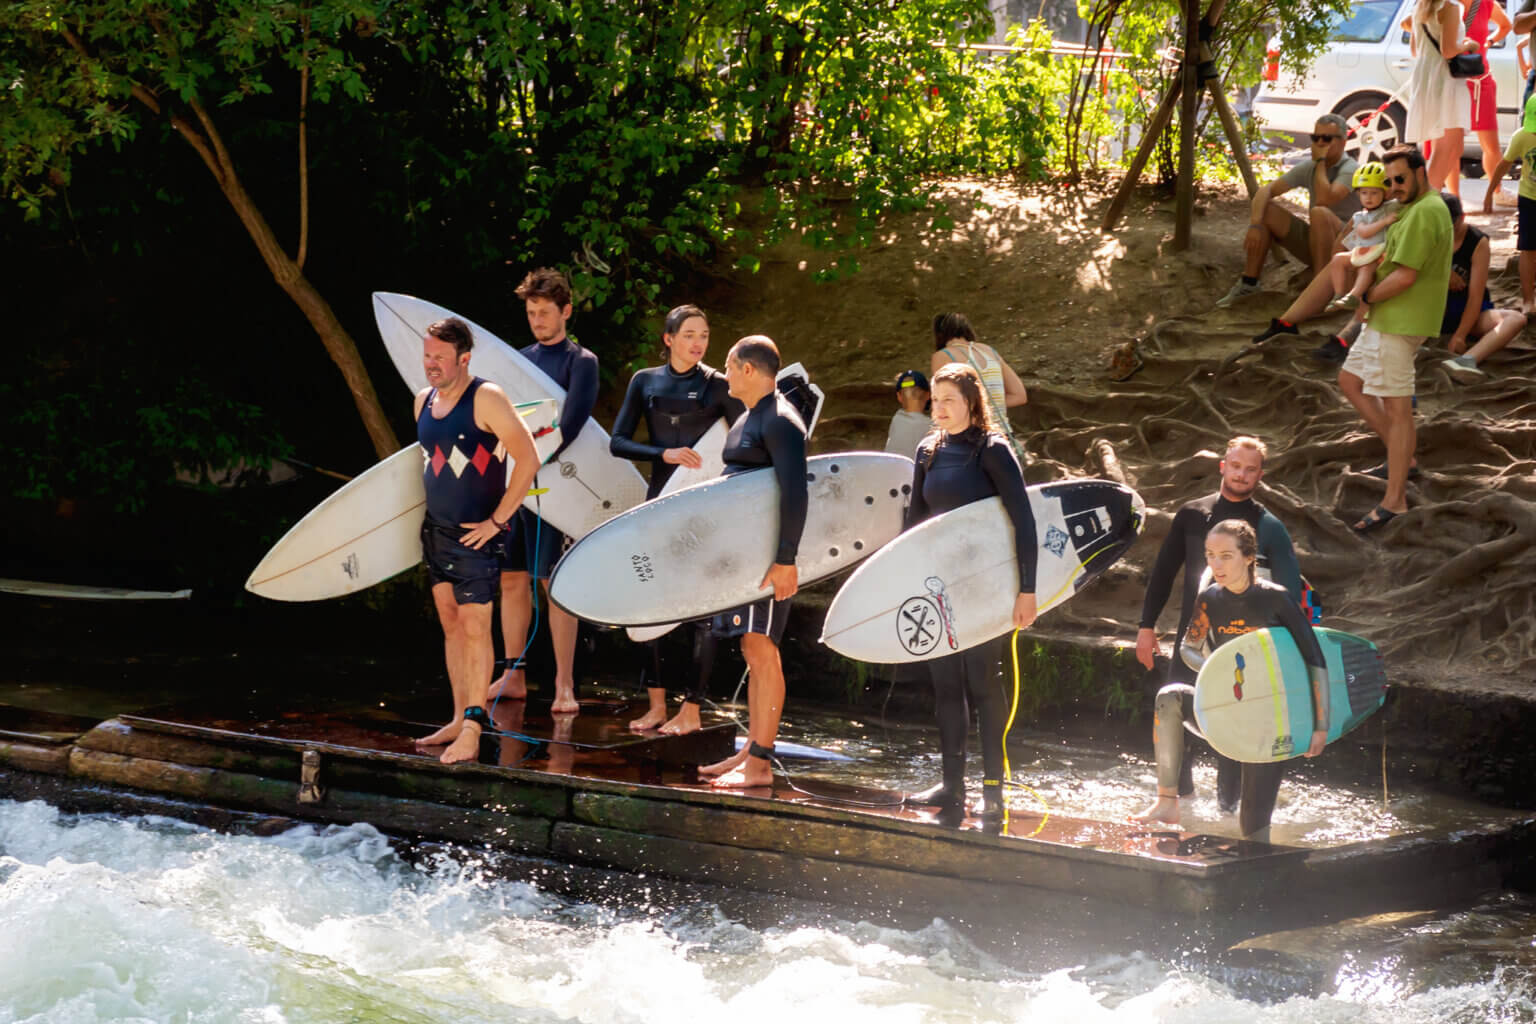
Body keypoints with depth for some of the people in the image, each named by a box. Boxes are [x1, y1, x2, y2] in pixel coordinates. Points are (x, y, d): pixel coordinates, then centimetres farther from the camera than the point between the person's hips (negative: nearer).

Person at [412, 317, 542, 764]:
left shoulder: (486, 399, -14)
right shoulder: (424, 400, 9)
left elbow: (528, 459, -17)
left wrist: (498, 521, -16)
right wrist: (431, 504, 17)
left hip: (475, 534, -8)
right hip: (435, 529, 8)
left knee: (474, 625, -9)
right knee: (450, 625, 11)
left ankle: (473, 727, -10)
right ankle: (459, 719, 16)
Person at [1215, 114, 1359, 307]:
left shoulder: (1350, 170, -16)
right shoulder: (1308, 168, 4)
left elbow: (1324, 200, -34)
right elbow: (1265, 190, -2)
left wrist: (1321, 161, -20)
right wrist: (1255, 224, -19)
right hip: (1314, 246, 7)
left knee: (1319, 213, -37)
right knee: (1262, 208, -4)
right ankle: (1248, 283, -4)